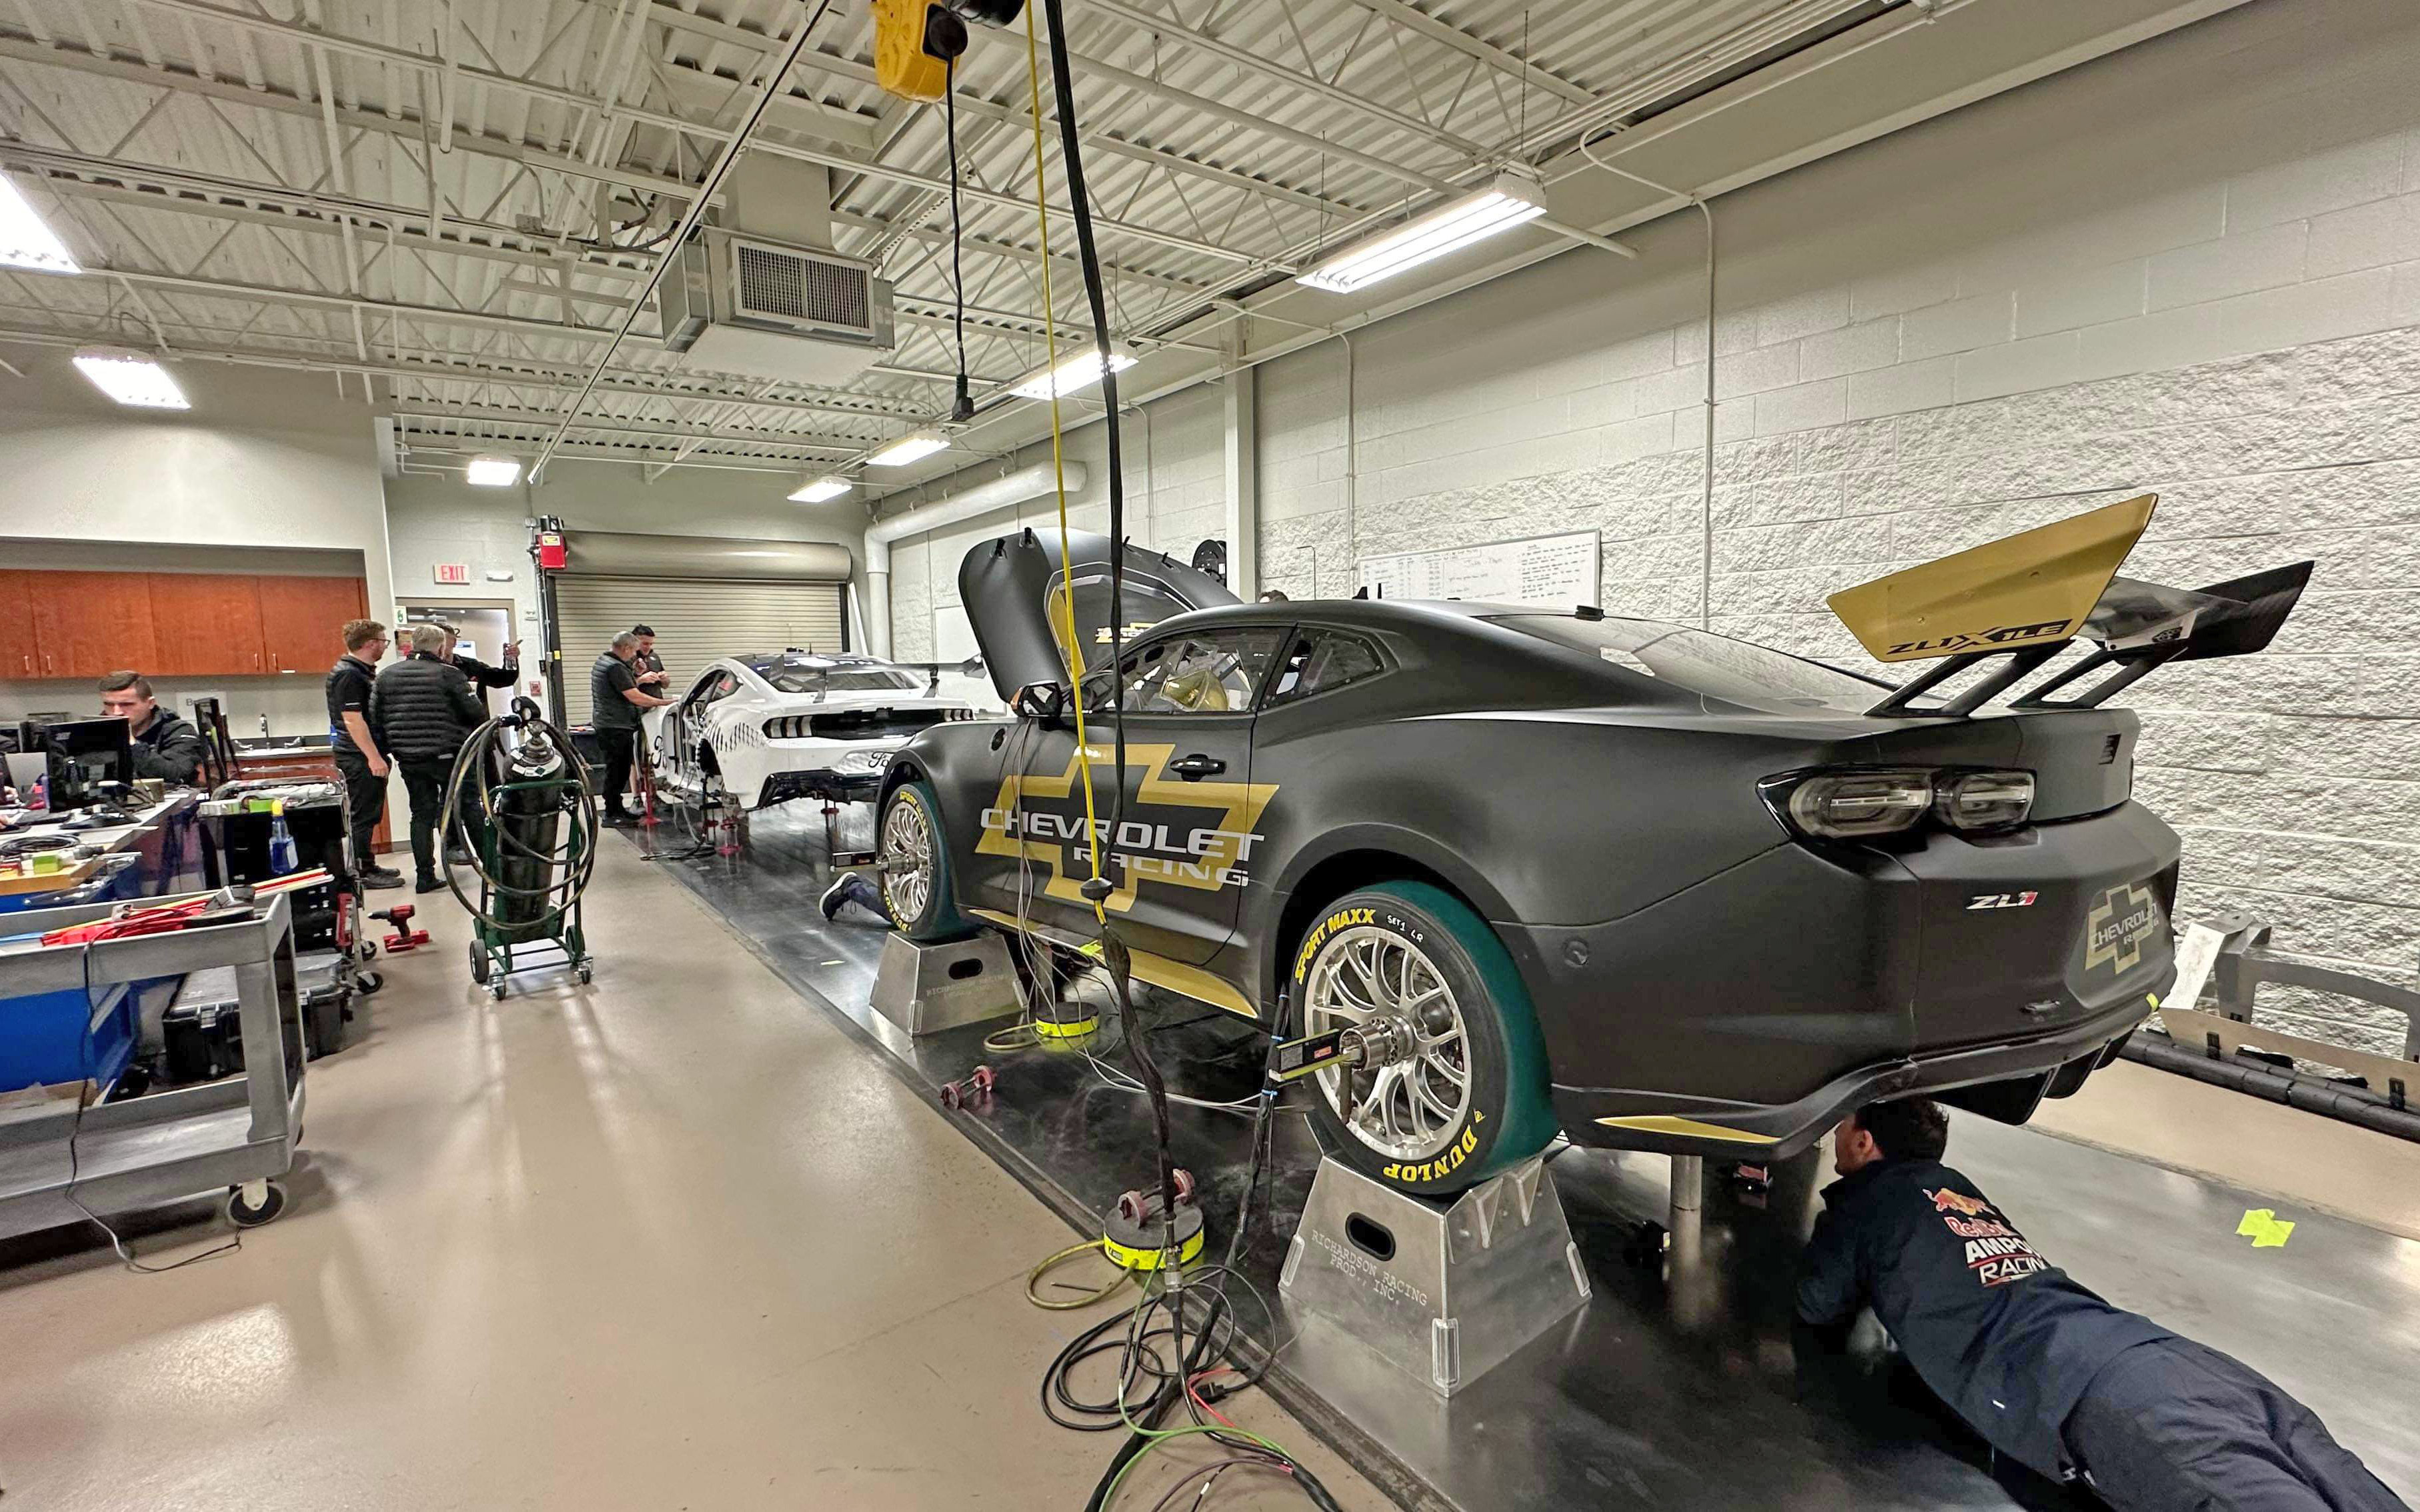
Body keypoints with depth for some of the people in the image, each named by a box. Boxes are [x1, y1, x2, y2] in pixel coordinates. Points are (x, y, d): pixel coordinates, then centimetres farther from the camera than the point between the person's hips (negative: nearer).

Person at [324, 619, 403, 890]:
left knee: (369, 814, 15)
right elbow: (352, 719, -22)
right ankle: (362, 873, 0)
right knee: (361, 815, -5)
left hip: (365, 755, 10)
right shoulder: (347, 674, -16)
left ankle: (367, 866, 23)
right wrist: (373, 756, -24)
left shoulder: (361, 671, 16)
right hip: (359, 756, -10)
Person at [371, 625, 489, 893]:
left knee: (421, 815, 10)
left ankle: (424, 876, 10)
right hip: (447, 757, -5)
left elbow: (374, 719, 10)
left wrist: (388, 750, 20)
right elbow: (477, 714, -12)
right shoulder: (448, 674, -8)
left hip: (409, 760, 5)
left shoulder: (386, 676, 9)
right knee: (470, 808, 11)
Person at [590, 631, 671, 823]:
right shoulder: (616, 667, -17)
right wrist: (663, 702, -20)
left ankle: (617, 809, 25)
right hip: (616, 728, -11)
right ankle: (612, 814, 1)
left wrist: (636, 676, 11)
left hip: (607, 725, 11)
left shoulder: (601, 662, 16)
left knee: (620, 770, 17)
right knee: (616, 771, -4)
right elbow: (635, 697, -24)